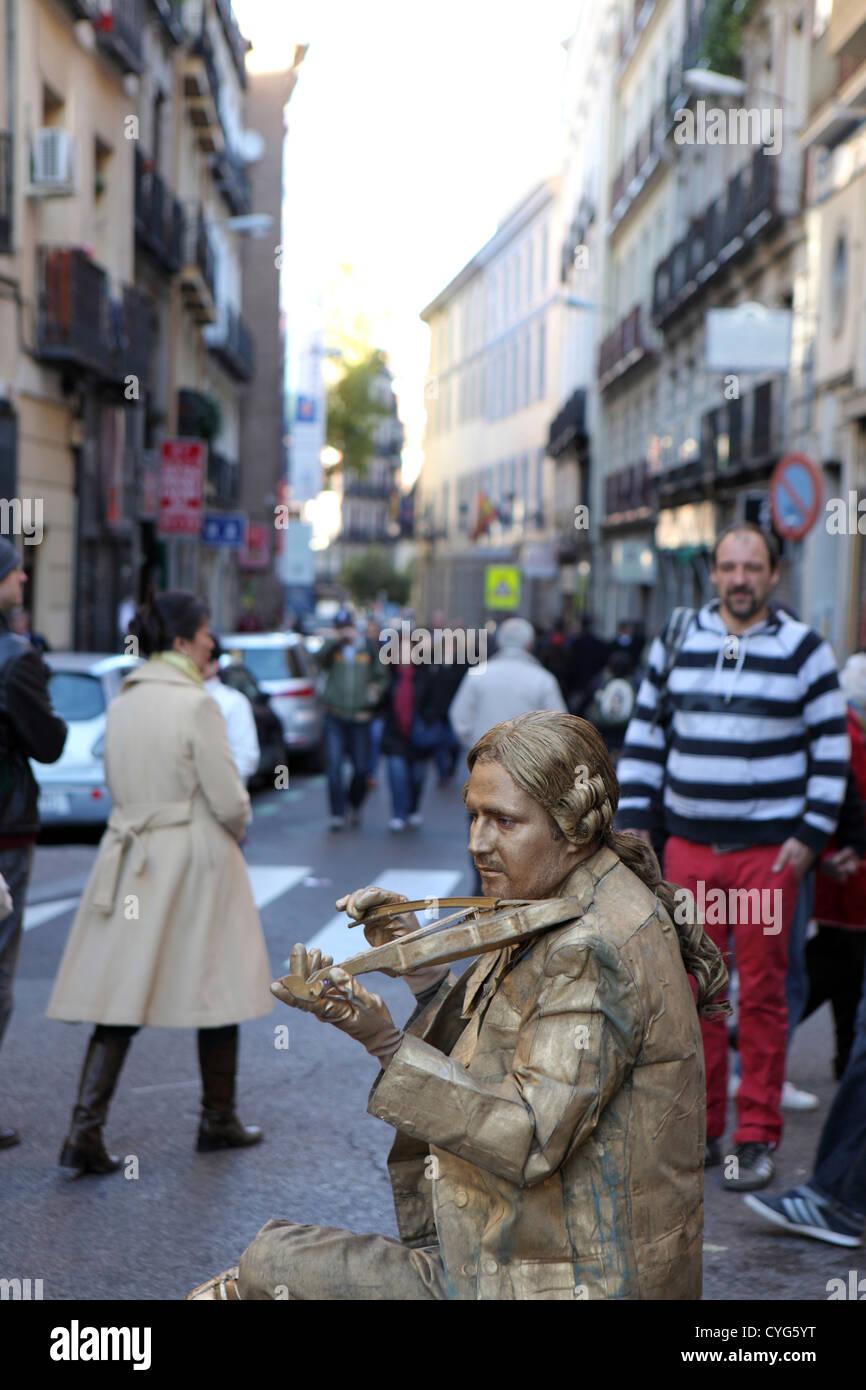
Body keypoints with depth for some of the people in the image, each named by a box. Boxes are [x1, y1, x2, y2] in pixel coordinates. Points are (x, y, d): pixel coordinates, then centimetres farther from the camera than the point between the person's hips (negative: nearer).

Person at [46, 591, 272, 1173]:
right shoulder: (198, 704, -14)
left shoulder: (121, 705, 6)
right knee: (218, 988, 12)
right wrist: (237, 829, 7)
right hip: (196, 861, -5)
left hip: (130, 858, 5)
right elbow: (228, 799, -14)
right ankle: (218, 1120, 24)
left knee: (119, 995, 4)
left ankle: (86, 1128, -6)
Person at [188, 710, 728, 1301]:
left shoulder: (595, 952, -23)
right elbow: (488, 1082, 15)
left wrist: (389, 1043, -33)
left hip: (564, 1283, -10)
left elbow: (530, 1141, -28)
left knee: (269, 1267, -7)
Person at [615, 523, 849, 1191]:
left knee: (763, 995, -1)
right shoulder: (677, 642, 9)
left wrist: (810, 835, -5)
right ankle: (699, 1129, 15)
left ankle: (757, 1138, 7)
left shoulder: (804, 649, 1)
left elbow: (831, 748, 2)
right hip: (689, 845, 3)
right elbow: (645, 734, 15)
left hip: (769, 852, -3)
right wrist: (635, 818, 8)